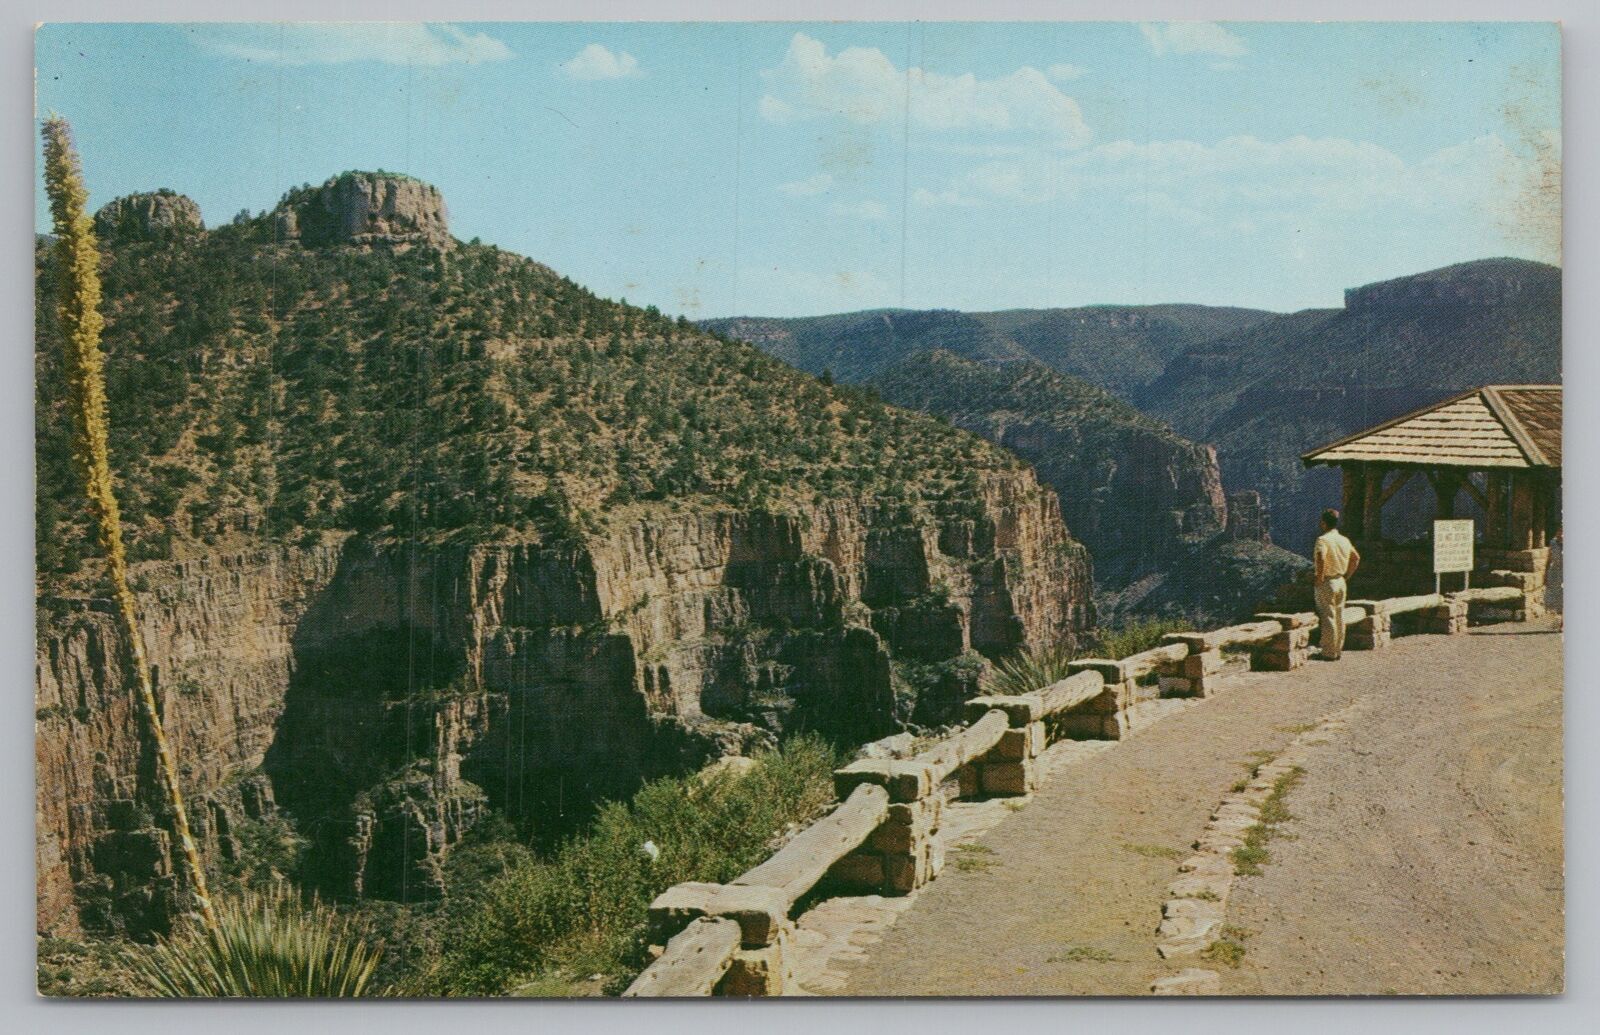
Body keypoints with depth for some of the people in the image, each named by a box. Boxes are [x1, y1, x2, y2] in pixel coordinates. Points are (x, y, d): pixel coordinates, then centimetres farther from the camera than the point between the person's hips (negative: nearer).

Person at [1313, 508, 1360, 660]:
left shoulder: (1323, 539, -16)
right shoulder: (1344, 540, 9)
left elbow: (1321, 558, -32)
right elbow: (1356, 558, 18)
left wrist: (1319, 578, -22)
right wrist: (1346, 576, 18)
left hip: (1326, 583, -7)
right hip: (1341, 582, 8)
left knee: (1327, 618, -3)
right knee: (1339, 618, 13)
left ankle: (1329, 653, 0)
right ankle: (1337, 650, 19)